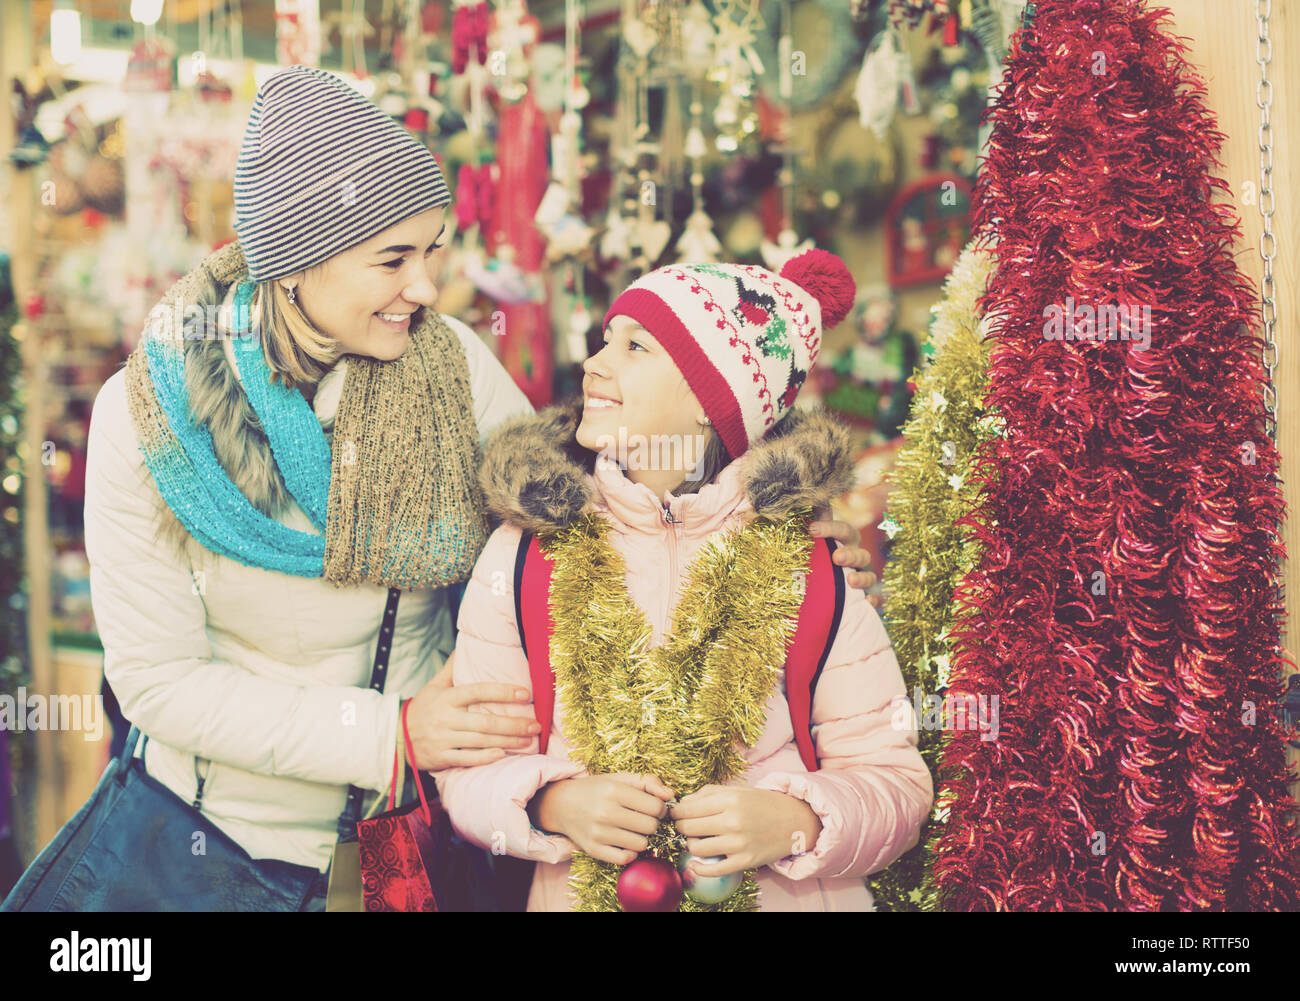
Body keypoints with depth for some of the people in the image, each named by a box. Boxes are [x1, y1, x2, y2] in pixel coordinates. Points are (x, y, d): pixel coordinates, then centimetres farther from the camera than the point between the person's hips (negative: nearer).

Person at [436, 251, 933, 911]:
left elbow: (895, 779, 0)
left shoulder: (809, 568, -2)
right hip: (583, 894, 1)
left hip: (789, 897, -1)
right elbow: (467, 769, 3)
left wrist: (796, 824, -17)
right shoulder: (523, 554, 1)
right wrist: (552, 805, -15)